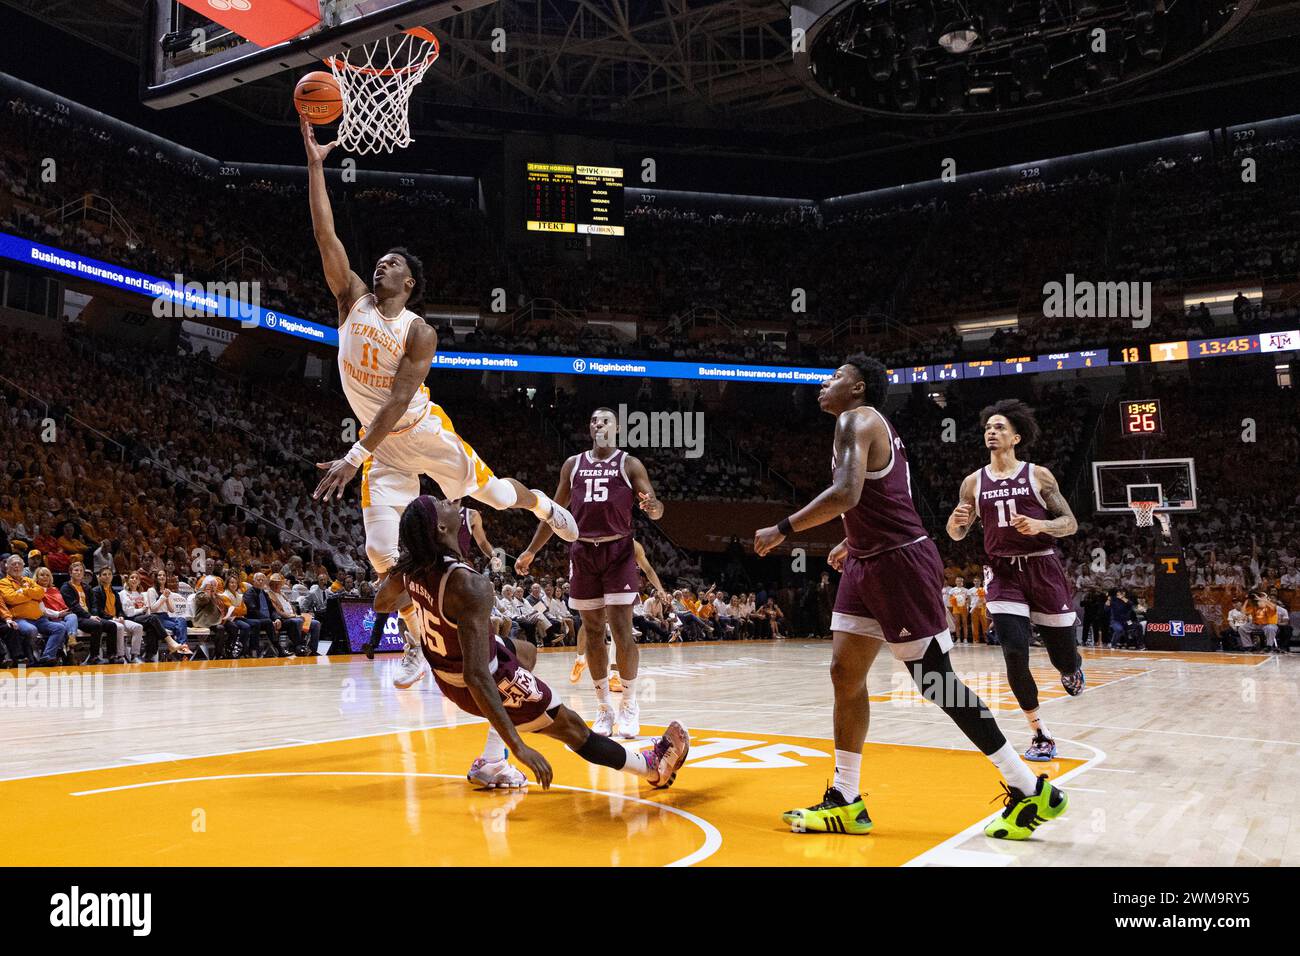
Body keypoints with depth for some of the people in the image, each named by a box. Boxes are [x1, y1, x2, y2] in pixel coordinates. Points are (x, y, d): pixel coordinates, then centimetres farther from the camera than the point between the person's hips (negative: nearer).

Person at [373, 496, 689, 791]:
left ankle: (491, 763, 24)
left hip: (445, 676, 8)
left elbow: (382, 603, 10)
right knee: (572, 727, 11)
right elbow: (476, 677, -39)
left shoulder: (410, 563, -13)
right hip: (483, 684, -8)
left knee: (526, 652, 33)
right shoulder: (470, 586, -36)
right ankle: (654, 768, 31)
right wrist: (519, 747, -36)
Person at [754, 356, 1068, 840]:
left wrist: (782, 530, -19)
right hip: (868, 564, 10)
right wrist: (851, 543, 34)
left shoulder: (856, 419, -12)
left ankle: (1032, 792, 7)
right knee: (845, 673, 7)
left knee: (936, 682, -4)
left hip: (900, 563, -10)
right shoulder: (872, 426, 19)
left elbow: (846, 493, -27)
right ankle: (845, 803, 14)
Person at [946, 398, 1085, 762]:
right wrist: (956, 522, -12)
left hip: (1043, 569, -1)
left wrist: (1040, 525, -20)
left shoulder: (1038, 475, -1)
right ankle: (1041, 735, 2)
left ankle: (1073, 668, 46)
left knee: (1063, 659, 5)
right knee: (1014, 655, -14)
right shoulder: (973, 482, 6)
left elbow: (1070, 523, 0)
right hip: (1004, 574, 1)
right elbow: (957, 534, 12)